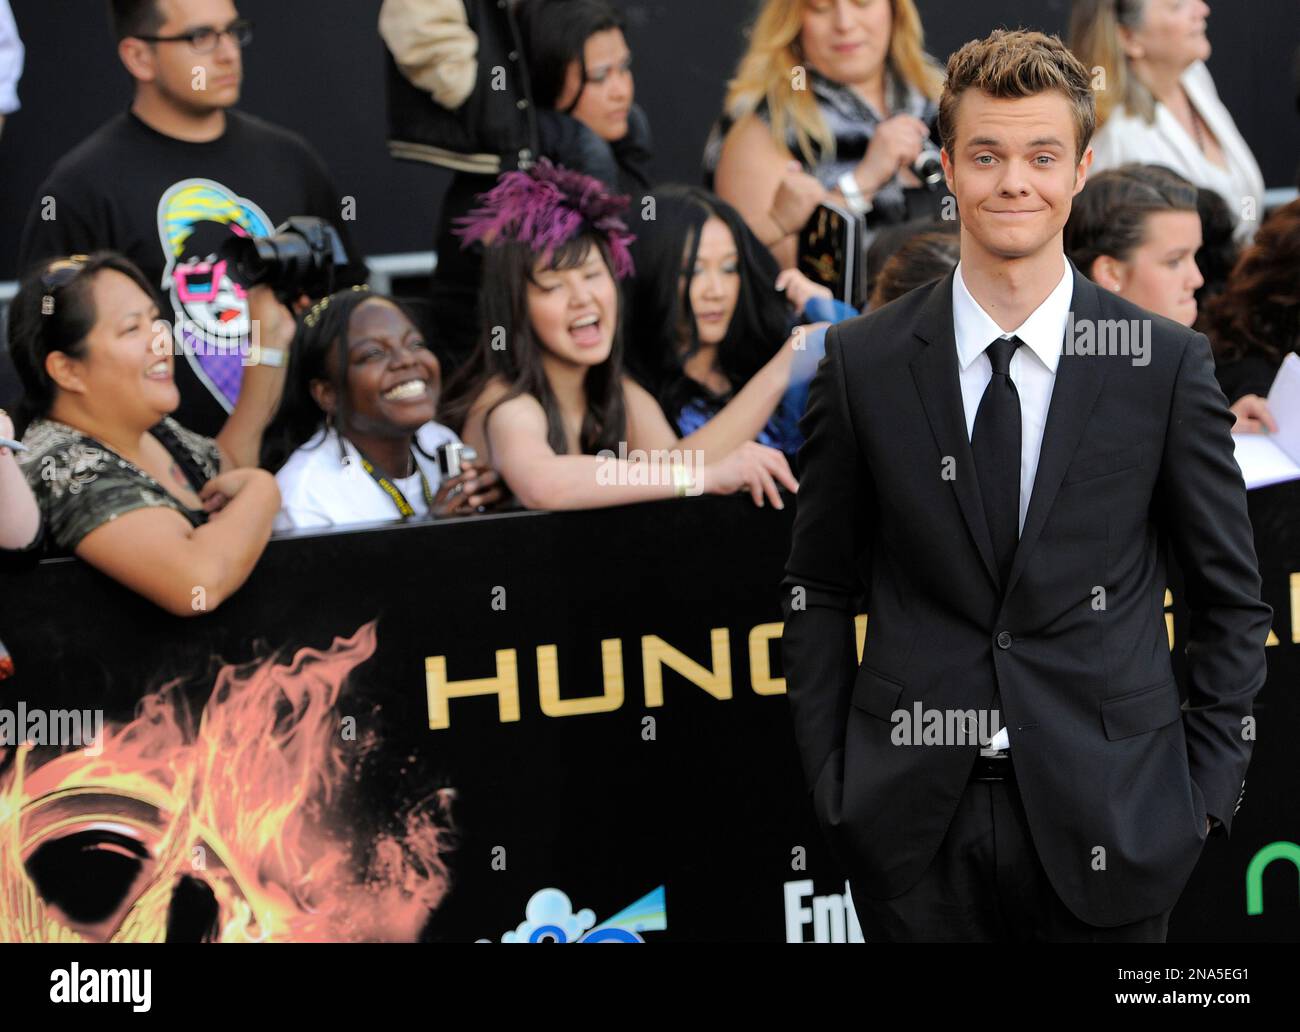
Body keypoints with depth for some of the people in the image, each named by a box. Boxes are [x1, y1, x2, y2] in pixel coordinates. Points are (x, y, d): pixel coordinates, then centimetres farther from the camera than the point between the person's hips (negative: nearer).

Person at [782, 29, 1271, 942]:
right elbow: (819, 589, 8)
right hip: (915, 825, 1)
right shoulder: (862, 361, 1)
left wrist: (1209, 789, 0)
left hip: (1105, 824, -1)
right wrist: (833, 786, 2)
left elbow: (1233, 599, 5)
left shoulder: (1167, 364, -1)